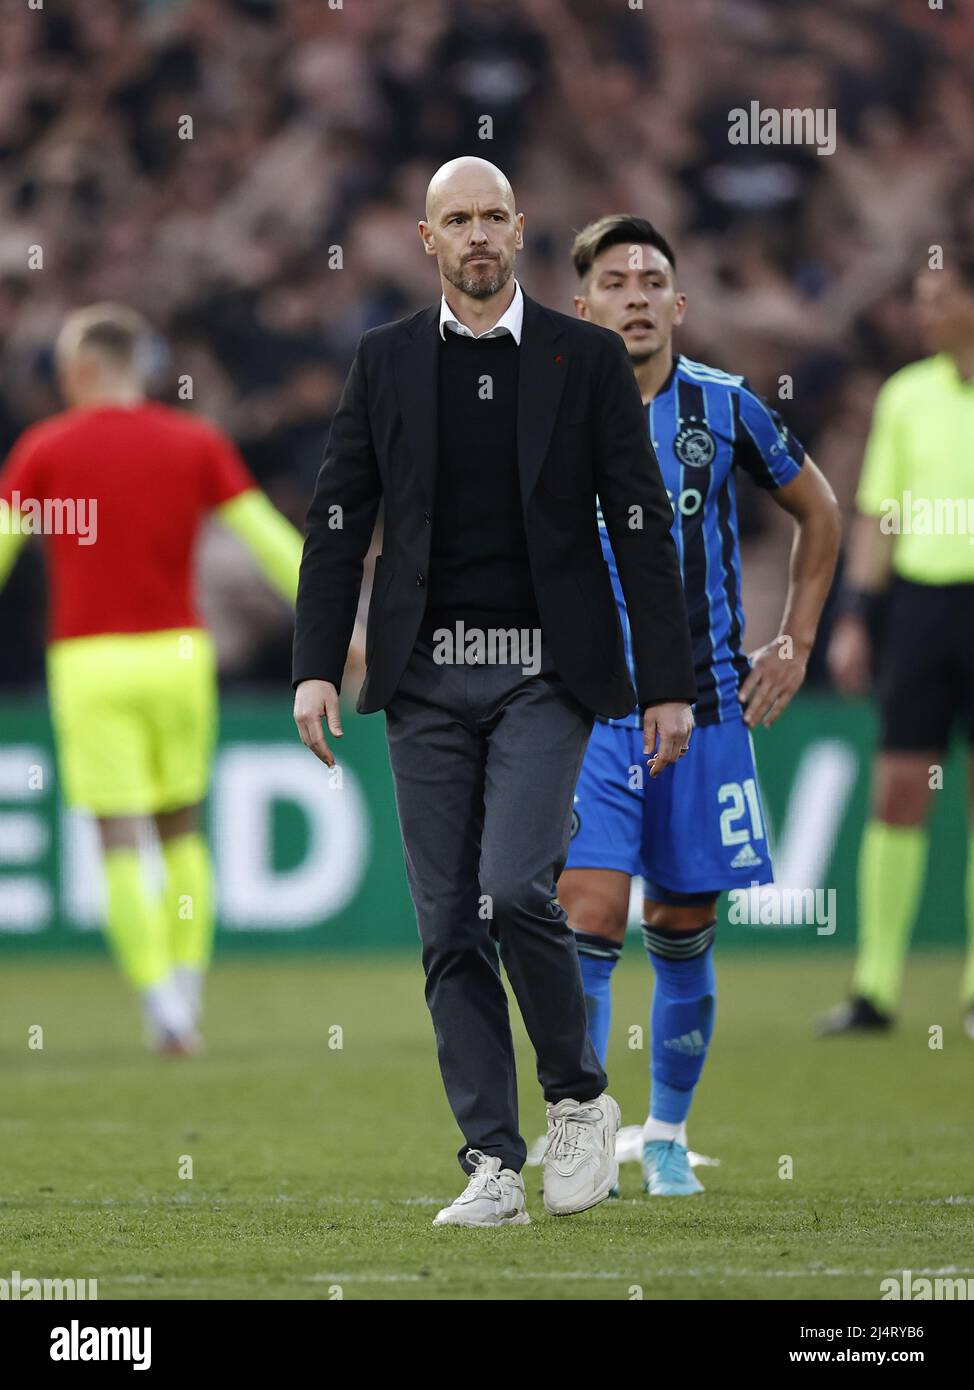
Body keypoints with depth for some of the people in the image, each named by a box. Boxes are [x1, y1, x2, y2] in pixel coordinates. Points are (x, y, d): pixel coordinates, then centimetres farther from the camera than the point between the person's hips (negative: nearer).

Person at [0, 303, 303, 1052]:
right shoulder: (196, 442, 4)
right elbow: (270, 540, 2)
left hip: (89, 660, -2)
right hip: (176, 653, 2)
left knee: (121, 843, -2)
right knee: (183, 830, 15)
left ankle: (161, 998, -14)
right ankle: (187, 992, 9)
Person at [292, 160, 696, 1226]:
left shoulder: (587, 358, 2)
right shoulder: (385, 360, 8)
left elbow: (641, 525, 2)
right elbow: (338, 519, 8)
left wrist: (668, 683, -2)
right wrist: (316, 666, -3)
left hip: (544, 672, -3)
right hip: (427, 677, 3)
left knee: (514, 889, -18)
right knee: (449, 926, 0)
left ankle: (578, 1096, 6)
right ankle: (492, 1166, 2)